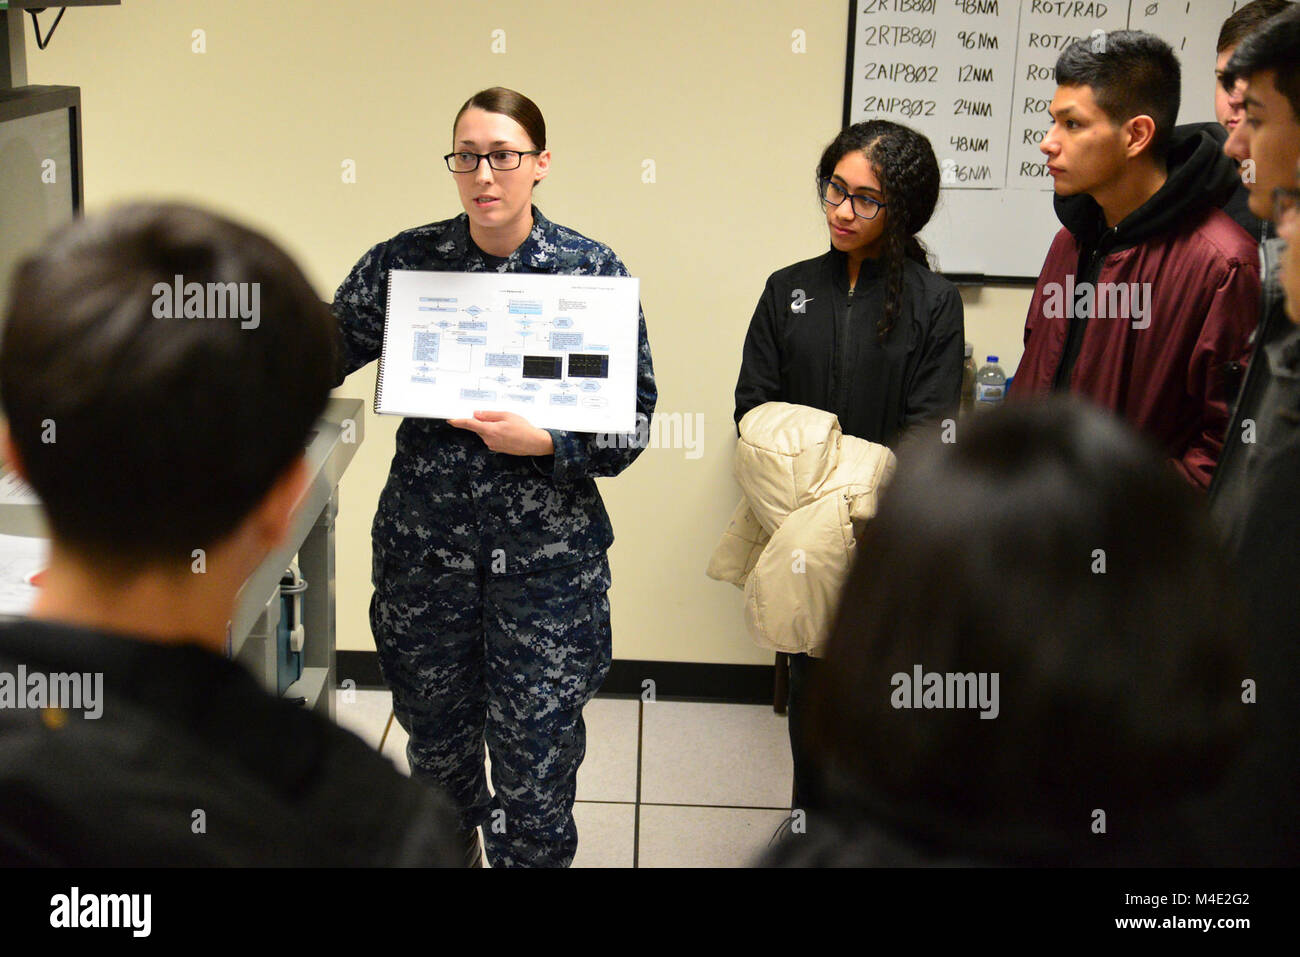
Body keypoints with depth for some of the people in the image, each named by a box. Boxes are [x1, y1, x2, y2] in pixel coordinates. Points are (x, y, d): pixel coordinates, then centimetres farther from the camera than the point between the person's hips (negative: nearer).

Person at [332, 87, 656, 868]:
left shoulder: (594, 270, -5)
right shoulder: (407, 260, 0)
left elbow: (633, 417, -5)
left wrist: (545, 442, -20)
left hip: (547, 551, -2)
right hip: (424, 541, 2)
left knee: (536, 753, 1)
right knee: (435, 731, 19)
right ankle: (453, 842, 47)